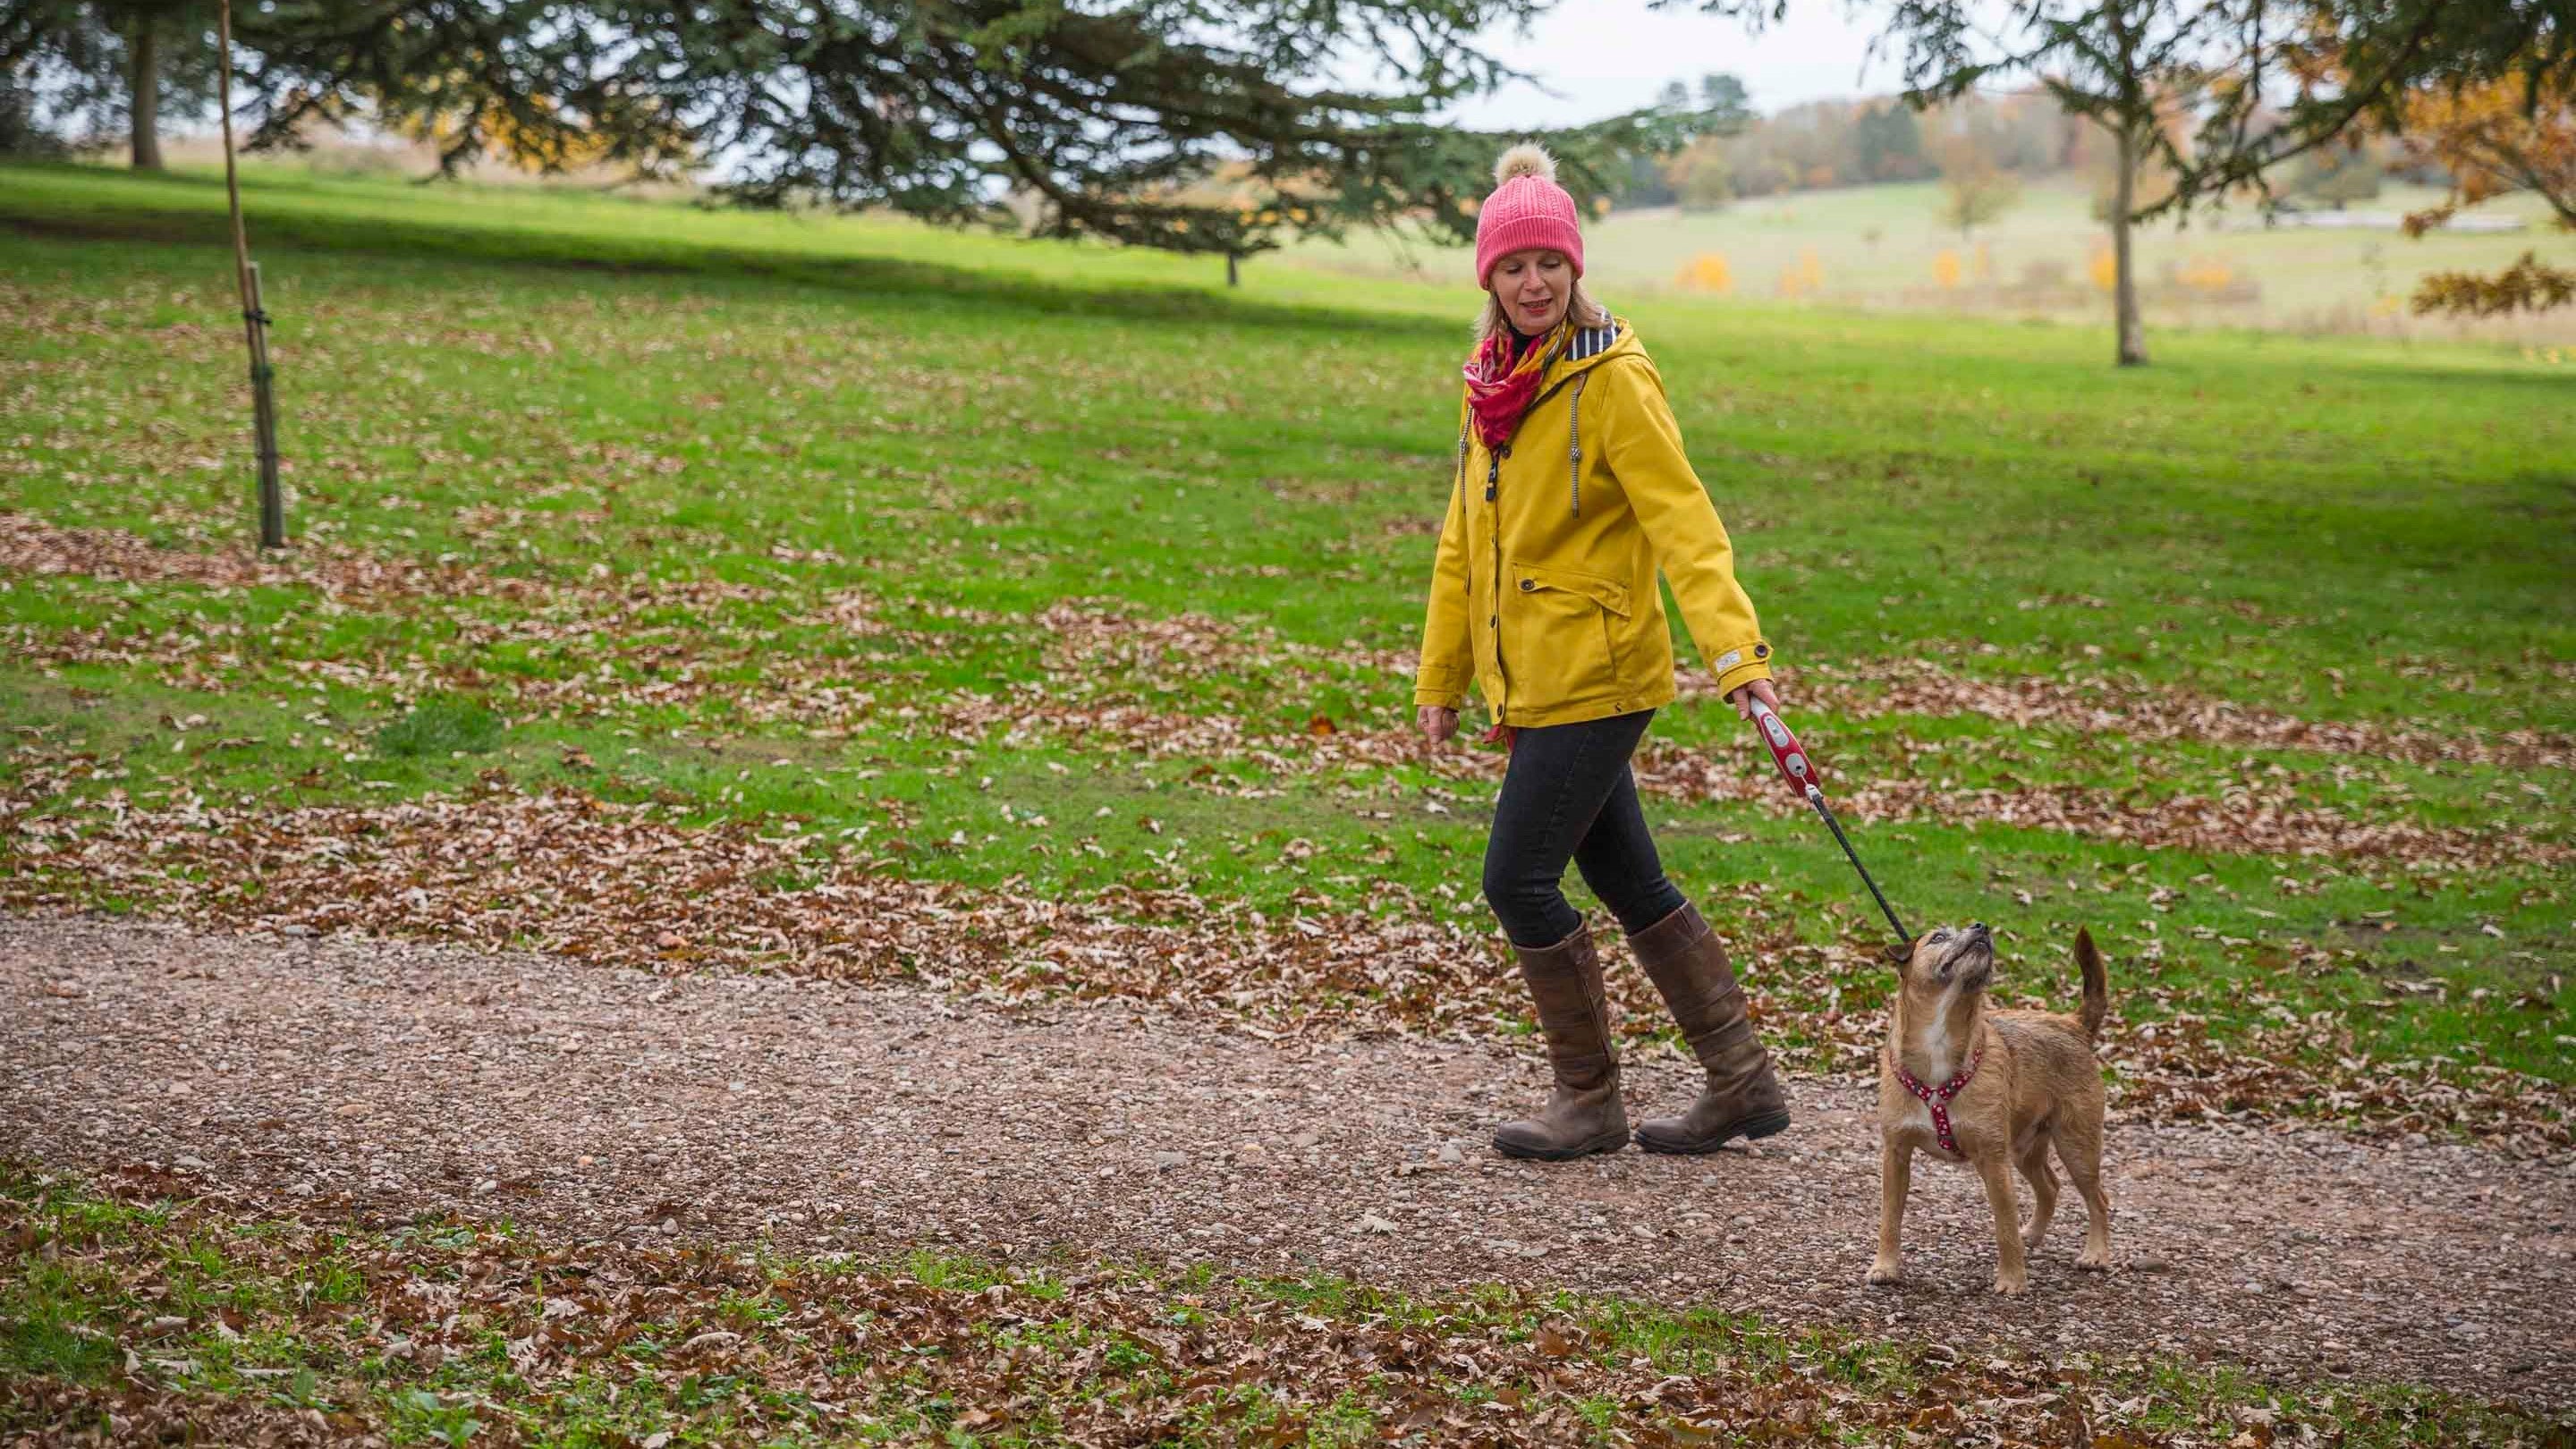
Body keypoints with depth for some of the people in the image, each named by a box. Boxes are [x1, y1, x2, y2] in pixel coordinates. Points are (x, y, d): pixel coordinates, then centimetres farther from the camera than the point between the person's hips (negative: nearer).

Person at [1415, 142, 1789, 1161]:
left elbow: (1681, 519, -21)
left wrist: (1736, 651, -32)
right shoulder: (1491, 383, 10)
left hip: (1594, 675, -8)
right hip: (1529, 682, 8)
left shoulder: (1612, 378, -13)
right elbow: (1465, 540, 17)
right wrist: (1441, 677, 18)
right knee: (1631, 885, 13)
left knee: (1518, 880, -6)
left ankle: (1590, 1102, 10)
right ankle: (1742, 1084, 22)